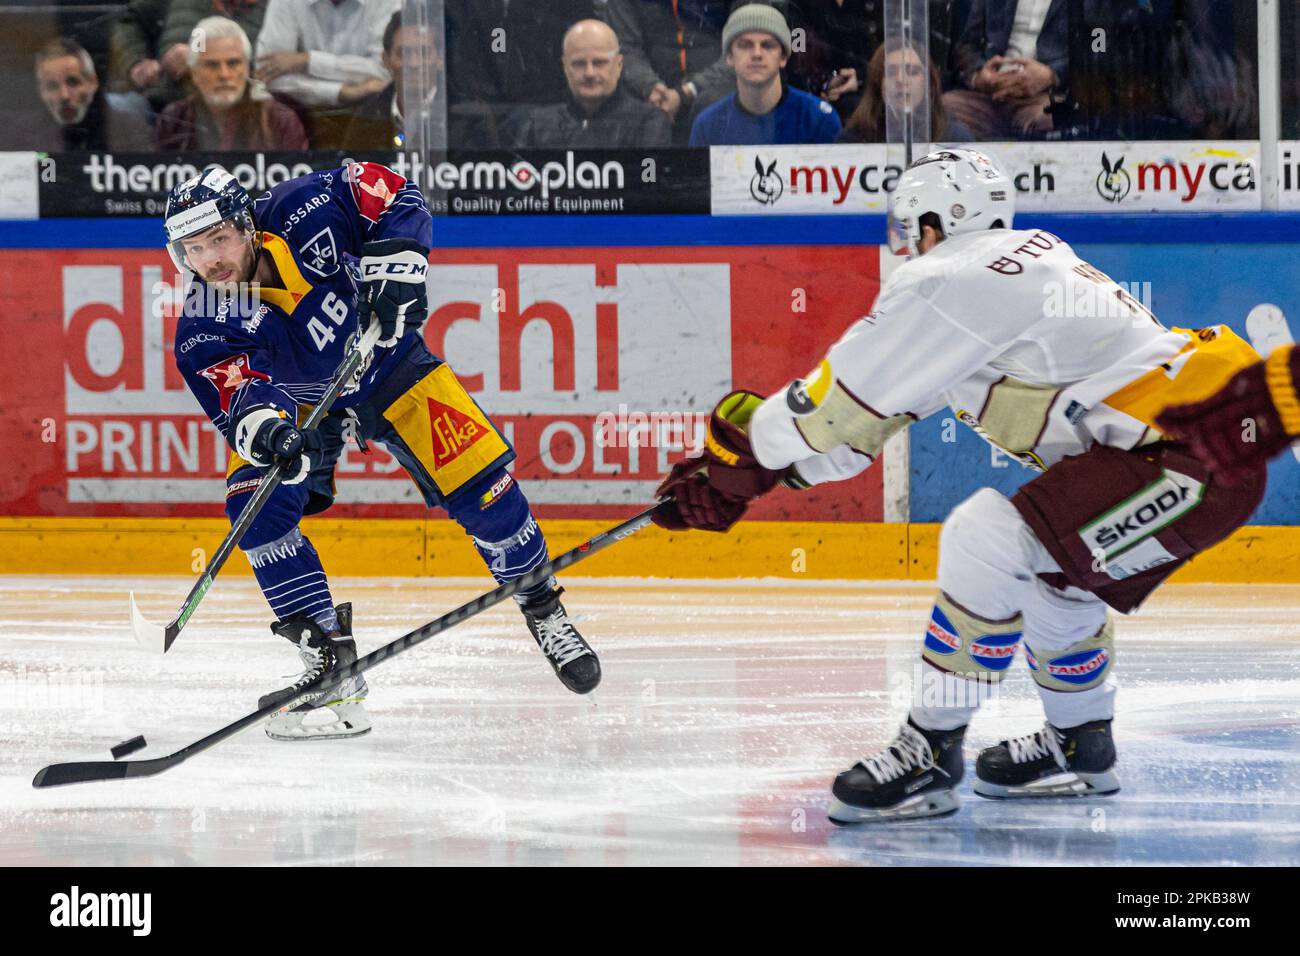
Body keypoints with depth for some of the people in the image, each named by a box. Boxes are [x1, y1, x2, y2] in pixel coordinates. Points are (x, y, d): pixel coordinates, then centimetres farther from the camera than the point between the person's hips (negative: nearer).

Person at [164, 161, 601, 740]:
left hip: (387, 364, -1)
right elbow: (238, 400, -37)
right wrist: (265, 426, -60)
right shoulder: (202, 334, -26)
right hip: (301, 404, 1)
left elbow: (390, 194, -18)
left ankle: (542, 609, 14)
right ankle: (331, 658, -15)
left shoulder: (300, 212, -28)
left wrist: (395, 264, -33)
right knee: (256, 504, -22)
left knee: (478, 483, -11)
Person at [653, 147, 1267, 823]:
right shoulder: (1027, 260, 21)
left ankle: (930, 754, -9)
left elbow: (846, 396, -3)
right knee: (1046, 570, 28)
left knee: (991, 541, -17)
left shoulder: (950, 281, -9)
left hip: (1190, 455, -11)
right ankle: (1079, 747, 41)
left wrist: (742, 451, 12)